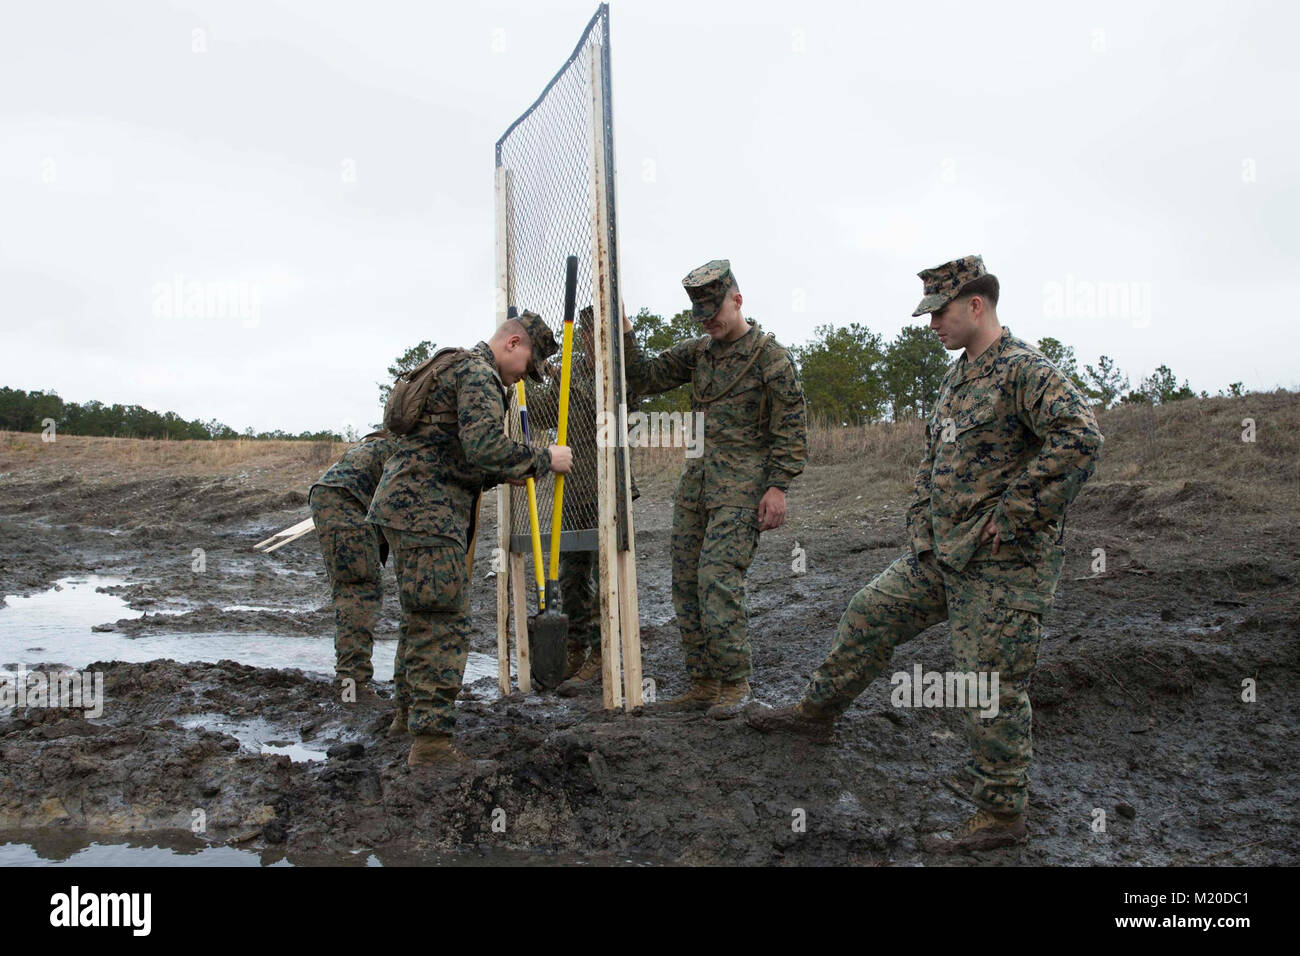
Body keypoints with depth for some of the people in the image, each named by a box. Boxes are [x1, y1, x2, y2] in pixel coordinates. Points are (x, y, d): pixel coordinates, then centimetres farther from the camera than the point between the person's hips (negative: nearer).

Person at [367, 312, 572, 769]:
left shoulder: (460, 368, 25)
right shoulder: (479, 373, -9)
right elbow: (486, 447, -23)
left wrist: (505, 474, 18)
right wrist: (544, 459, -12)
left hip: (407, 506, 11)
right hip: (427, 512, -11)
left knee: (422, 616, 20)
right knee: (444, 623, -12)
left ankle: (409, 712, 32)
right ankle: (431, 740, -13)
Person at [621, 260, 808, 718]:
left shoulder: (771, 358, -5)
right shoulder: (697, 351, 13)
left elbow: (791, 430, -6)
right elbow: (645, 379, 15)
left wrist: (777, 487, -14)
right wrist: (625, 334, 3)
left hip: (742, 484, -7)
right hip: (696, 482, 7)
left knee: (718, 580, -16)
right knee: (686, 584, 5)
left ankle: (734, 684, -1)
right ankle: (702, 685, 15)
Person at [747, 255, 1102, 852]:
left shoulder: (1024, 370, -15)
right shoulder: (957, 379, 15)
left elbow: (1080, 438, -29)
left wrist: (1011, 514, -24)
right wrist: (920, 530, 14)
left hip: (1001, 563, -9)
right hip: (941, 556, 9)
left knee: (992, 687, -2)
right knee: (871, 614, 15)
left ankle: (1002, 813, 14)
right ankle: (816, 712, 32)